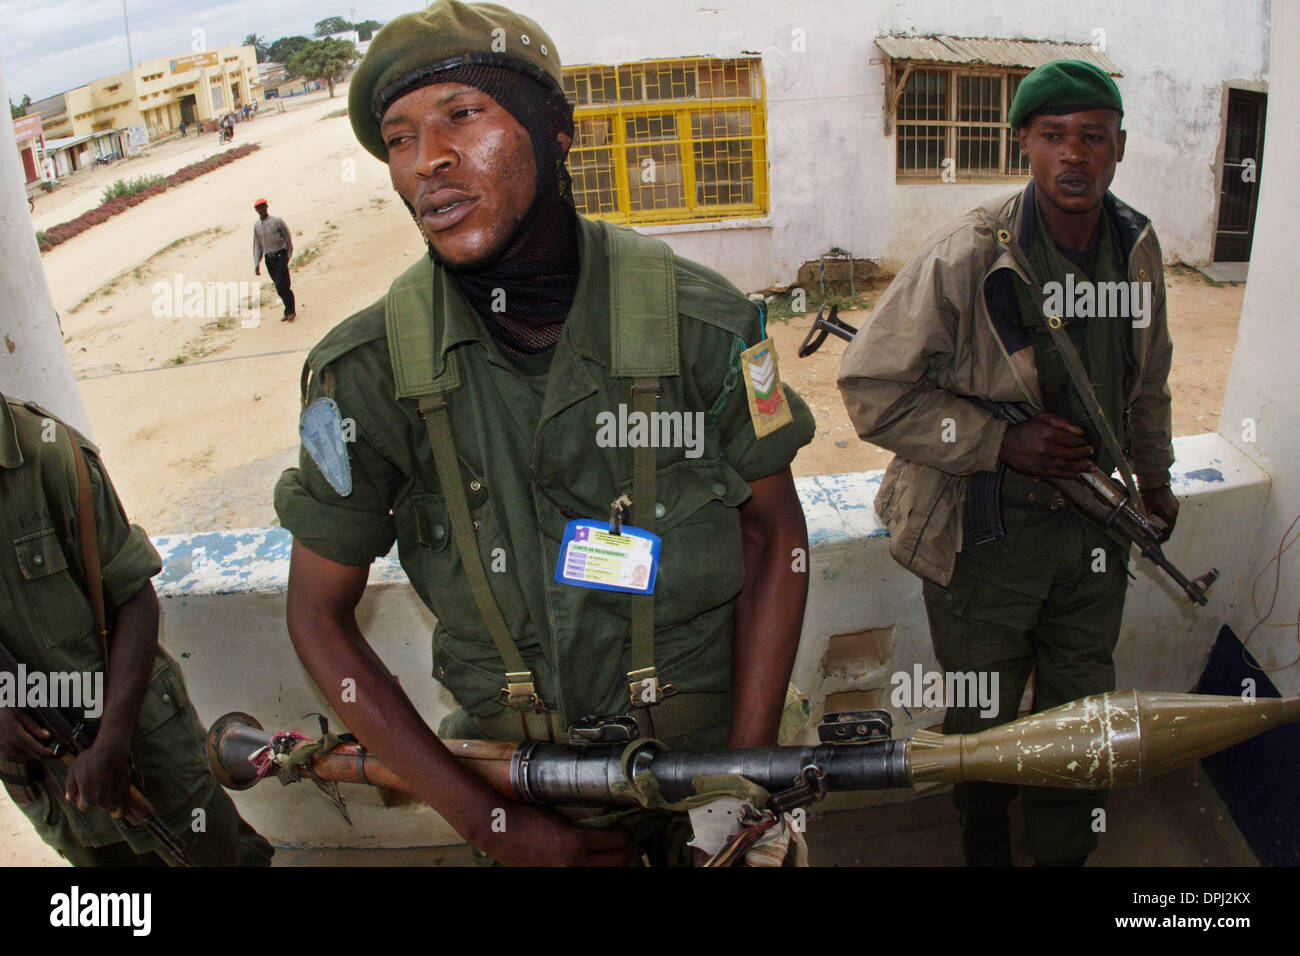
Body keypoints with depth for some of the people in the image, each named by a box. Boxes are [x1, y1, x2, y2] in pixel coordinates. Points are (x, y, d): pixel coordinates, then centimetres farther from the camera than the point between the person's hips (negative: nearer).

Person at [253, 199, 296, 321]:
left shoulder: (277, 221, -5)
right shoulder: (256, 225, 8)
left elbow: (288, 237, 2)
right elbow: (257, 245, 12)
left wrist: (289, 255, 1)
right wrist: (257, 264, 7)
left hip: (280, 255, -4)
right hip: (269, 259, 4)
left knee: (282, 285, -14)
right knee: (279, 288, 6)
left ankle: (290, 311, -1)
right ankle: (289, 311, 17)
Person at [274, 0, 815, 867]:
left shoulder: (700, 322, -19)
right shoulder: (367, 371, -18)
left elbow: (774, 530, -7)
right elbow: (320, 615, -10)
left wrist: (749, 767, -13)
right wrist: (484, 819, -14)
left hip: (700, 738, 1)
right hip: (509, 758, 0)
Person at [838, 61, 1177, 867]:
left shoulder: (1137, 248, 0)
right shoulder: (966, 257, -21)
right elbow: (874, 390, -19)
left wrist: (1154, 477, 19)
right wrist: (1002, 441, -23)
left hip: (1093, 524, 5)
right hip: (986, 534, -4)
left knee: (1083, 709, 18)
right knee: (984, 715, 16)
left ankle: (1063, 850, 43)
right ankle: (984, 830, 48)